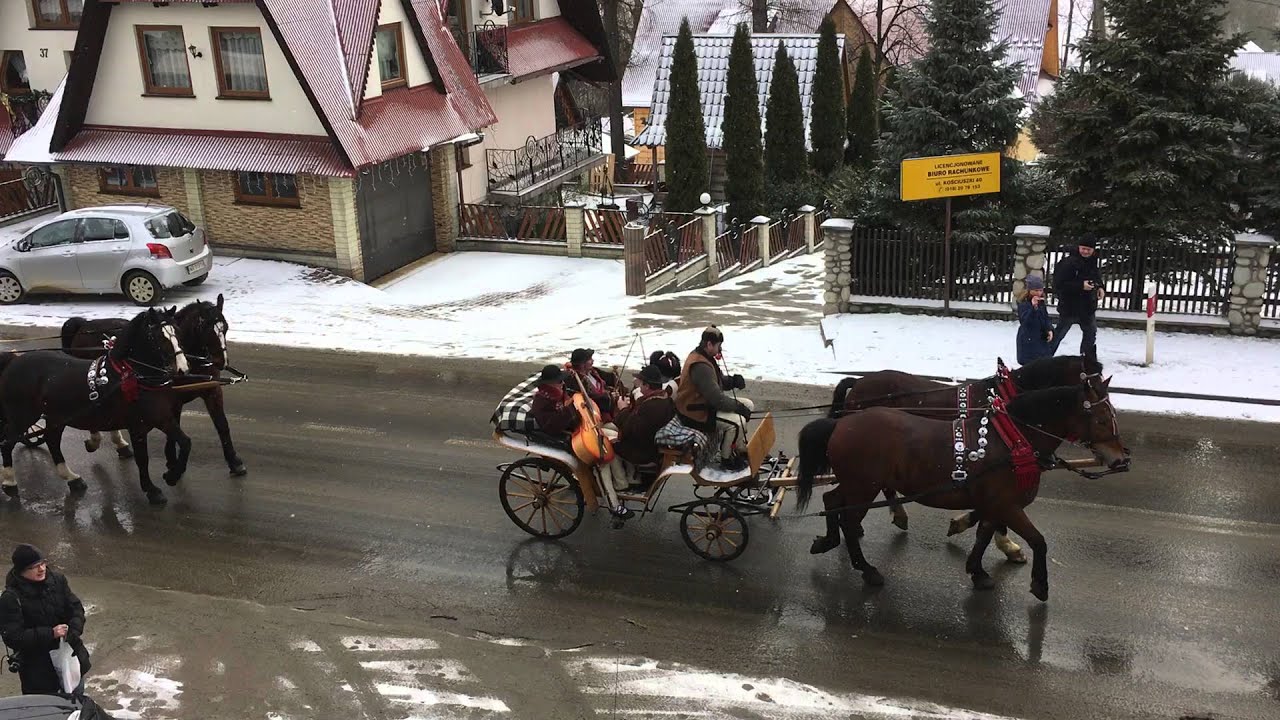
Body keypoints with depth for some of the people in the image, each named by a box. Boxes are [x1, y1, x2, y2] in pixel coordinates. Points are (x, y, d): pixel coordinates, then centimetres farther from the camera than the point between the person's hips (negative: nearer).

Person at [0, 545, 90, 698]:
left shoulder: (57, 580, -5)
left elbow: (76, 609, -1)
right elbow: (13, 637, -22)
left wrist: (72, 631, -21)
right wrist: (50, 633, -27)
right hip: (38, 669, -5)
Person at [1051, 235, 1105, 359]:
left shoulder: (1093, 262, 4)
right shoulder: (1068, 263, -22)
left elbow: (1097, 278, 22)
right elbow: (1059, 284, -26)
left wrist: (1100, 288, 1)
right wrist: (1081, 286, -30)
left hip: (1088, 306, 7)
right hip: (1069, 307, -7)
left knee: (1091, 332, 17)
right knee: (1059, 334, 3)